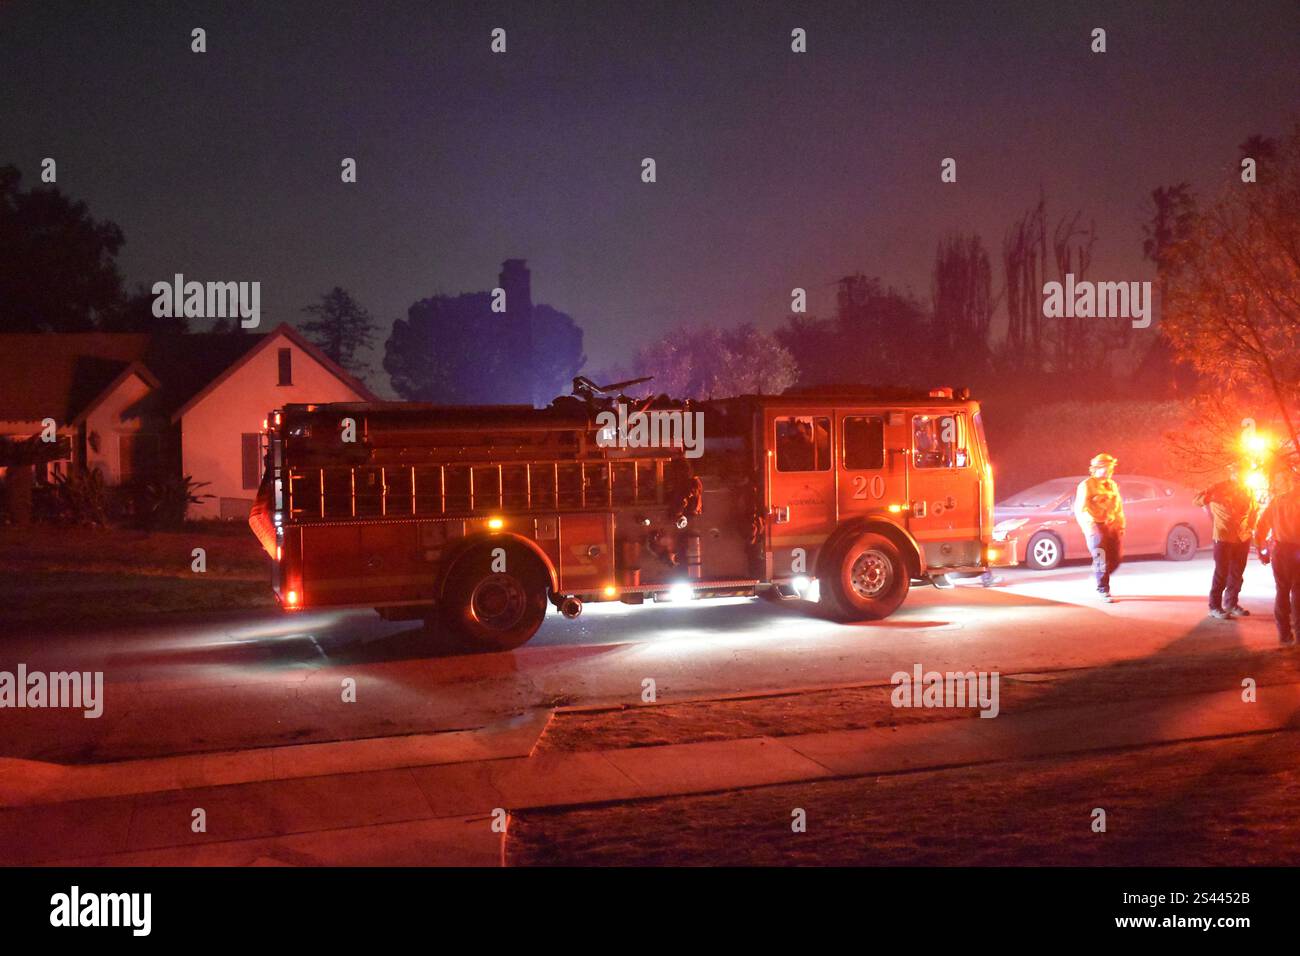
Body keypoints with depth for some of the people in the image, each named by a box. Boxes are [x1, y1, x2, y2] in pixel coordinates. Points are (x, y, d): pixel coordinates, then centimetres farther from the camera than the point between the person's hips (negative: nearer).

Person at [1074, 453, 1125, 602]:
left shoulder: (1112, 485, 18)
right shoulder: (1086, 485, -3)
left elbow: (1118, 506, 24)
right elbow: (1080, 509, -10)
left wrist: (1121, 524, 13)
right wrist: (1089, 526, -21)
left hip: (1112, 525, 7)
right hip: (1096, 526, -6)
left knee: (1116, 557, 2)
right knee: (1101, 558, -10)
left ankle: (1098, 577, 25)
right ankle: (1103, 590, -4)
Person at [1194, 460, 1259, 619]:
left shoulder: (1248, 491, 7)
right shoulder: (1219, 488, -7)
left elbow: (1254, 510, 20)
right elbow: (1197, 499, -13)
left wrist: (1251, 527, 6)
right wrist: (1210, 498, -33)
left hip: (1243, 538, 5)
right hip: (1224, 538, -5)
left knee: (1237, 573, 12)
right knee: (1222, 573, -3)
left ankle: (1231, 604, 25)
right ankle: (1215, 606, 4)